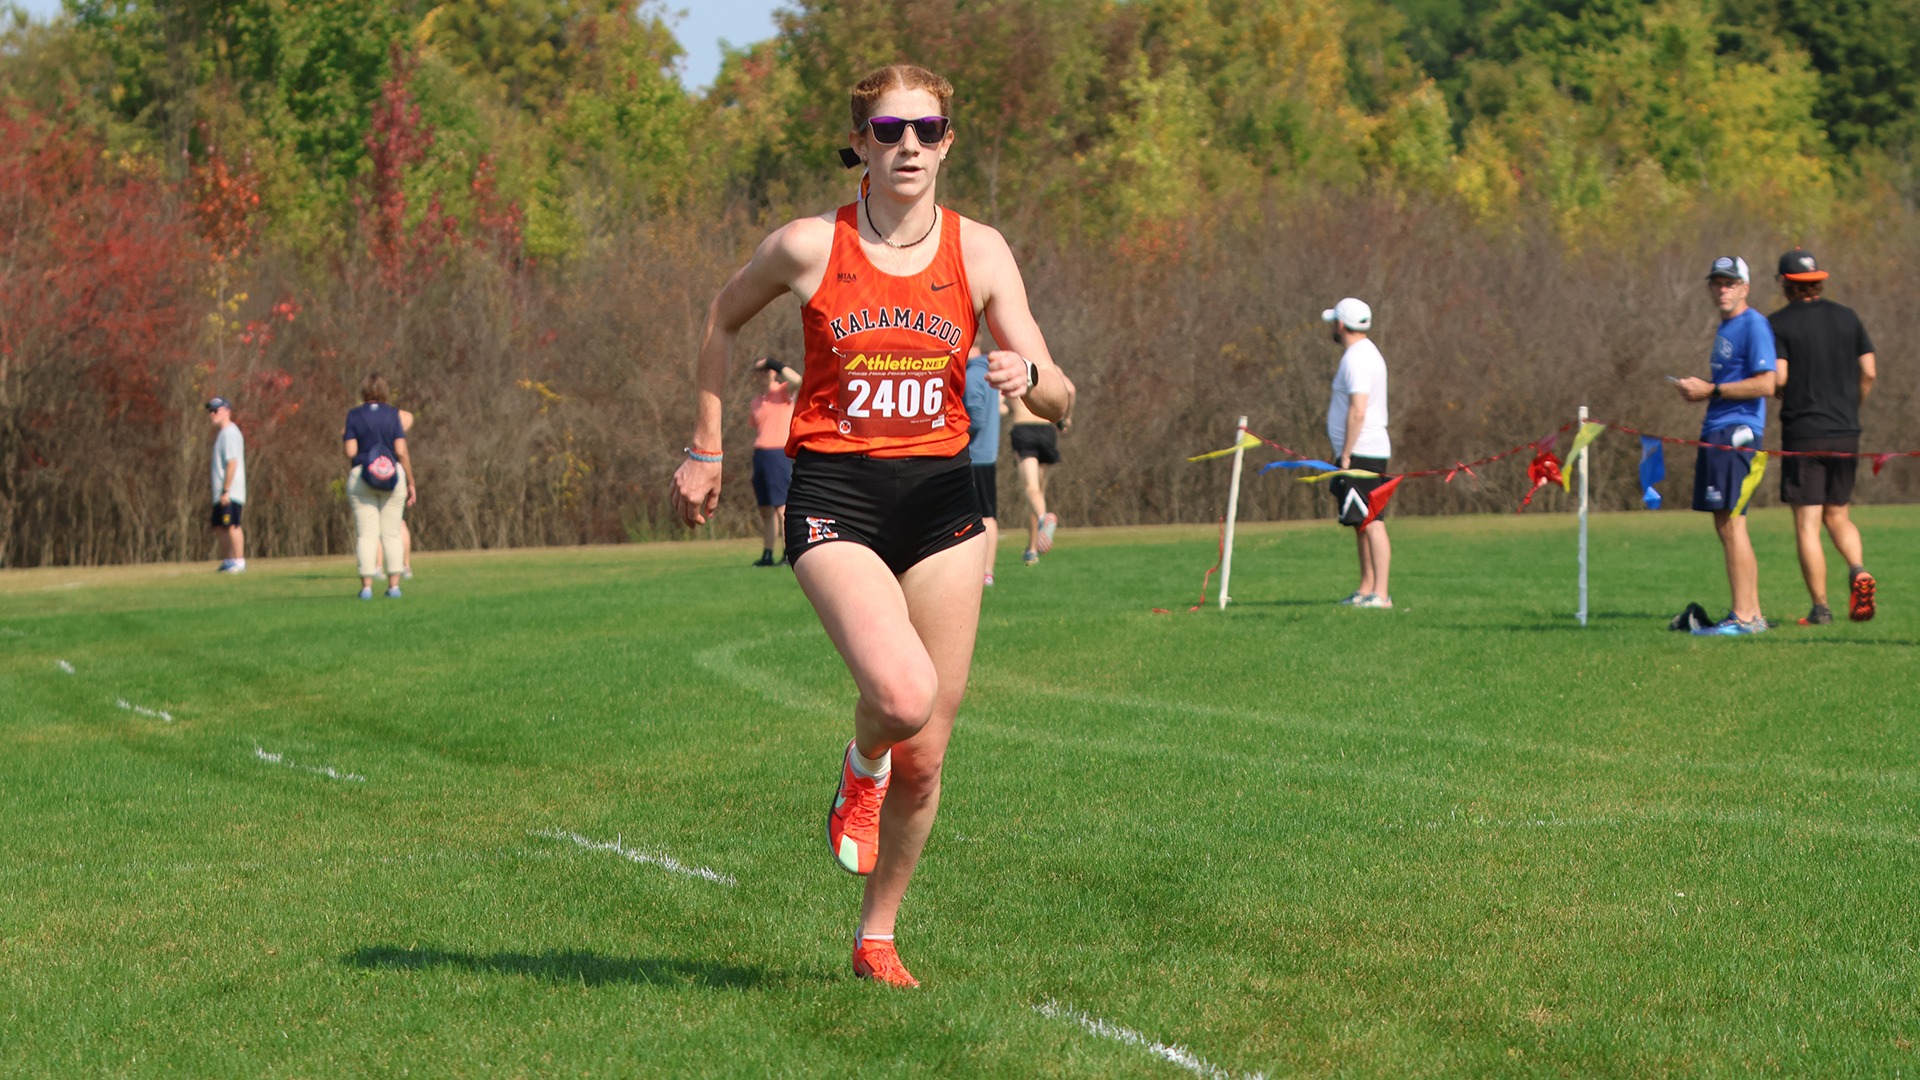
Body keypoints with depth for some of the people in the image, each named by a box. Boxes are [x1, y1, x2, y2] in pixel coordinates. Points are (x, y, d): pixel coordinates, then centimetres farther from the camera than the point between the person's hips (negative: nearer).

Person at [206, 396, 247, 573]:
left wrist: (226, 490, -21)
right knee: (219, 527, 12)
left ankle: (239, 562, -10)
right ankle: (226, 562, 19)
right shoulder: (220, 433, 20)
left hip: (230, 492, -10)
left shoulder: (230, 433, -11)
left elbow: (232, 463, -18)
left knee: (231, 525, -11)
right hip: (221, 493, 10)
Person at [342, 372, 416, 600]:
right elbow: (401, 452, -5)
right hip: (393, 477, 0)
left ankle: (366, 586, -6)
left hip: (361, 478, 0)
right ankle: (394, 585, 1)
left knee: (367, 534, 0)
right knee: (391, 534, 5)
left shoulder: (354, 415, -1)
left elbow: (350, 452, -6)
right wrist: (411, 483, 2)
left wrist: (343, 440, 17)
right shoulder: (392, 414, 0)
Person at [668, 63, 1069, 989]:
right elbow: (723, 319, 16)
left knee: (925, 758, 4)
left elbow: (1055, 400, -1)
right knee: (903, 695, -27)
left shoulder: (979, 252, 2)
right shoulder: (808, 246, -3)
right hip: (834, 496, -3)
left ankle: (877, 936, 26)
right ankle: (861, 769, 11)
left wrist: (1027, 374, -24)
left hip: (941, 499, 3)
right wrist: (706, 448, 16)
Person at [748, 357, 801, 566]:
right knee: (765, 509, 10)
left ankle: (788, 554, -12)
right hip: (760, 454, 7)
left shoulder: (783, 392, -1)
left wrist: (772, 363, -16)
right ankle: (767, 554, 16)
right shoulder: (756, 404, 18)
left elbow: (796, 379, -24)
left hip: (779, 453, -7)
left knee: (781, 507, -12)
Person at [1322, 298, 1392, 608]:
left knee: (1372, 522, -13)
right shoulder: (1367, 353, 18)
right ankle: (1366, 589, 18)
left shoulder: (1357, 359, -15)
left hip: (1361, 453, -11)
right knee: (1363, 523, 14)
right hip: (1369, 453, 11)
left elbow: (1358, 411, -23)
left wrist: (1346, 455, -21)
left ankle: (1380, 594, -18)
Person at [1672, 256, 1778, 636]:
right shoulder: (1725, 327, 21)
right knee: (1726, 525, 11)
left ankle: (1742, 617, -11)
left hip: (1737, 431, -10)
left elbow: (1765, 384, -17)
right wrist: (1698, 390, 11)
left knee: (1731, 522, -11)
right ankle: (1752, 613, 15)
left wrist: (1711, 390, -15)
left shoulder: (1754, 325, -9)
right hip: (1717, 432, 10)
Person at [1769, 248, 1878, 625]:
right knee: (1837, 515, 16)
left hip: (1802, 434, -4)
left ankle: (1820, 608, -4)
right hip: (1846, 434, 4)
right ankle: (1858, 570, -11)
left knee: (1807, 524, 0)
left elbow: (1777, 378, -14)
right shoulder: (1847, 318, 8)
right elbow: (1868, 372, 5)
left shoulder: (1779, 324, -5)